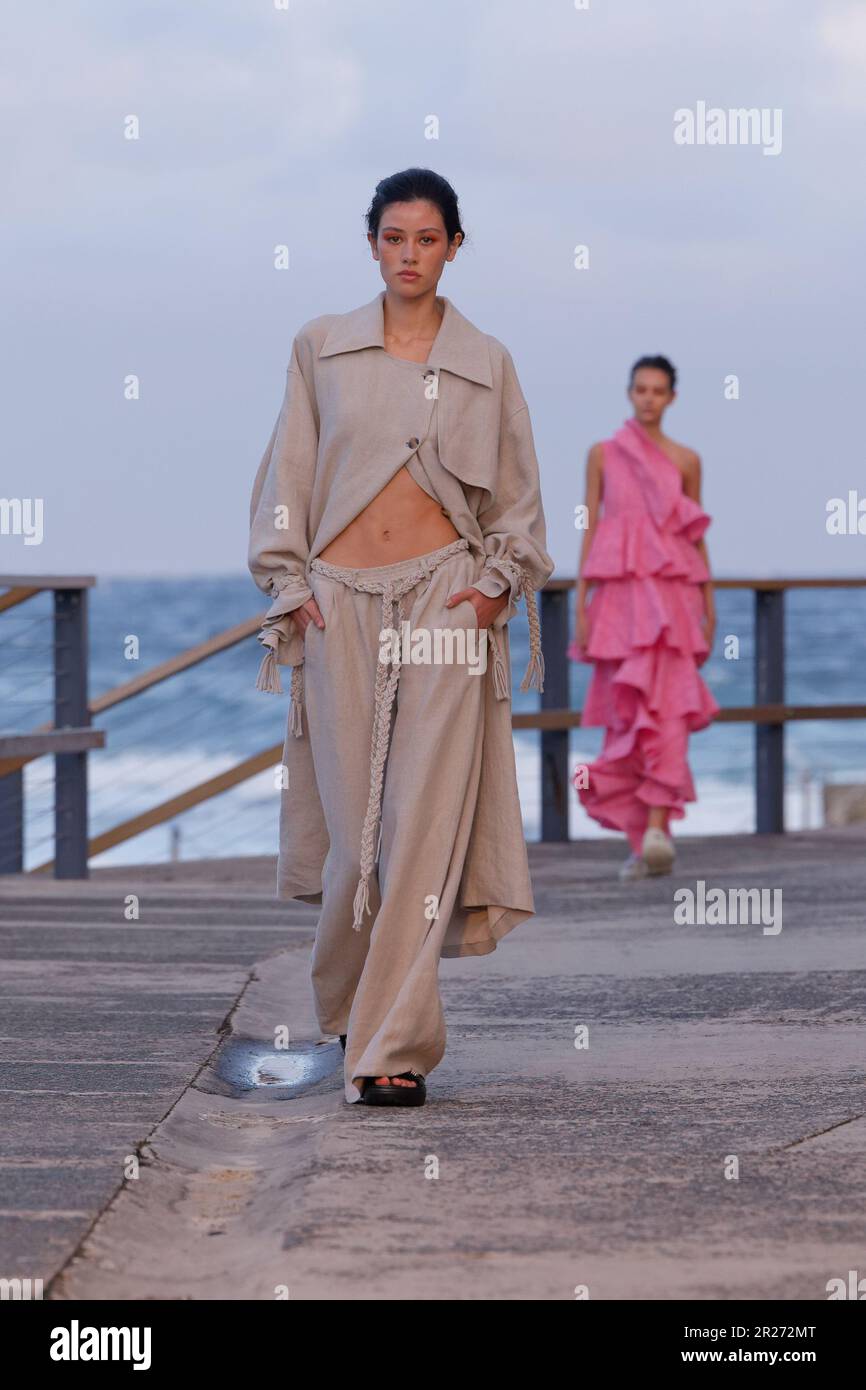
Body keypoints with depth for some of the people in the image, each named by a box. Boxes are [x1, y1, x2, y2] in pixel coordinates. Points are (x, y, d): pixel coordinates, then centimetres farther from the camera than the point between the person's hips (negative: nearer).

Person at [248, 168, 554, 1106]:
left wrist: (498, 581, -2)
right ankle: (348, 1003, 25)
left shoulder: (485, 362, 8)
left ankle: (395, 1046, -9)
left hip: (445, 606, -1)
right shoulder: (321, 349, 10)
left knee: (427, 819, -9)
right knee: (350, 809, 0)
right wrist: (289, 585, 2)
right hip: (341, 605, 1)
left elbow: (518, 496, 12)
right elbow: (287, 475, 11)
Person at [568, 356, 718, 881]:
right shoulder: (603, 454, 9)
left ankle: (657, 828, -22)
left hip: (671, 595, -1)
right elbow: (591, 526, 7)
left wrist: (709, 609, 8)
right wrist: (582, 604, 1)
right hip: (619, 594, 1)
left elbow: (697, 537, 11)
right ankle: (640, 839, 8)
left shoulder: (686, 461, 9)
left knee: (665, 708, -15)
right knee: (626, 715, 1)